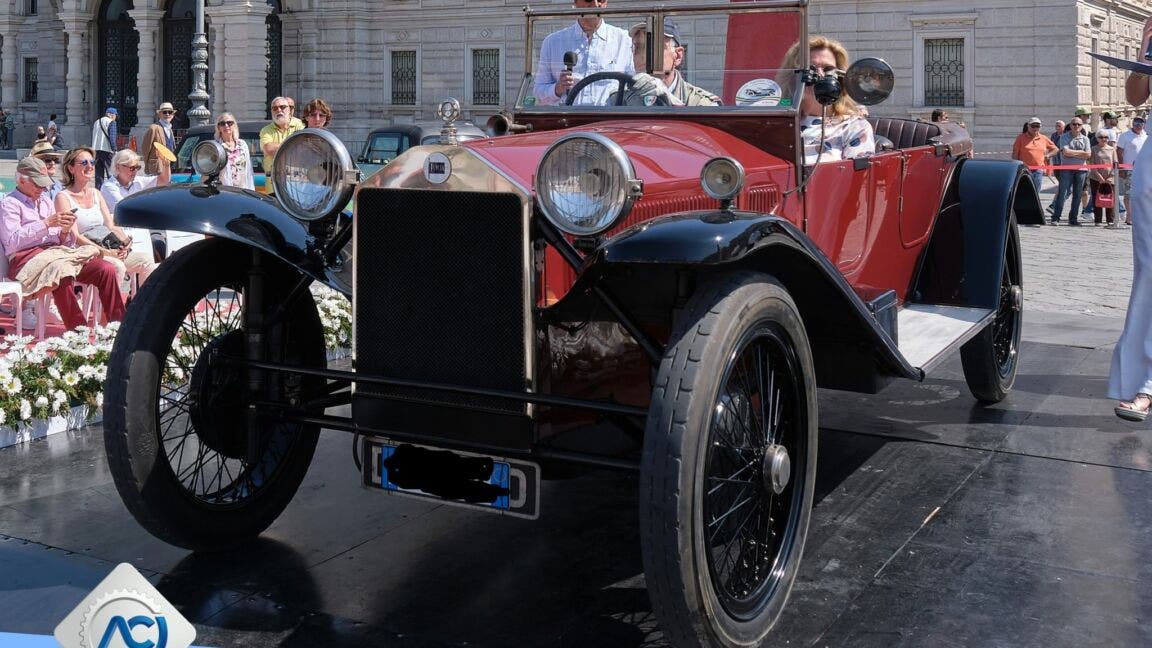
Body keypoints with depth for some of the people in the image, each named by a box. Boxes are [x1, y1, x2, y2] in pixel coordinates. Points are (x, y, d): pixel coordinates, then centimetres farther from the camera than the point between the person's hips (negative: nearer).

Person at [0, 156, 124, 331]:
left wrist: (64, 231, -1)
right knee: (62, 273, -40)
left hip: (57, 252, 6)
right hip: (28, 257, -6)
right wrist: (46, 223, -13)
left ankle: (117, 324, -15)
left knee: (107, 269, -17)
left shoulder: (45, 201, 25)